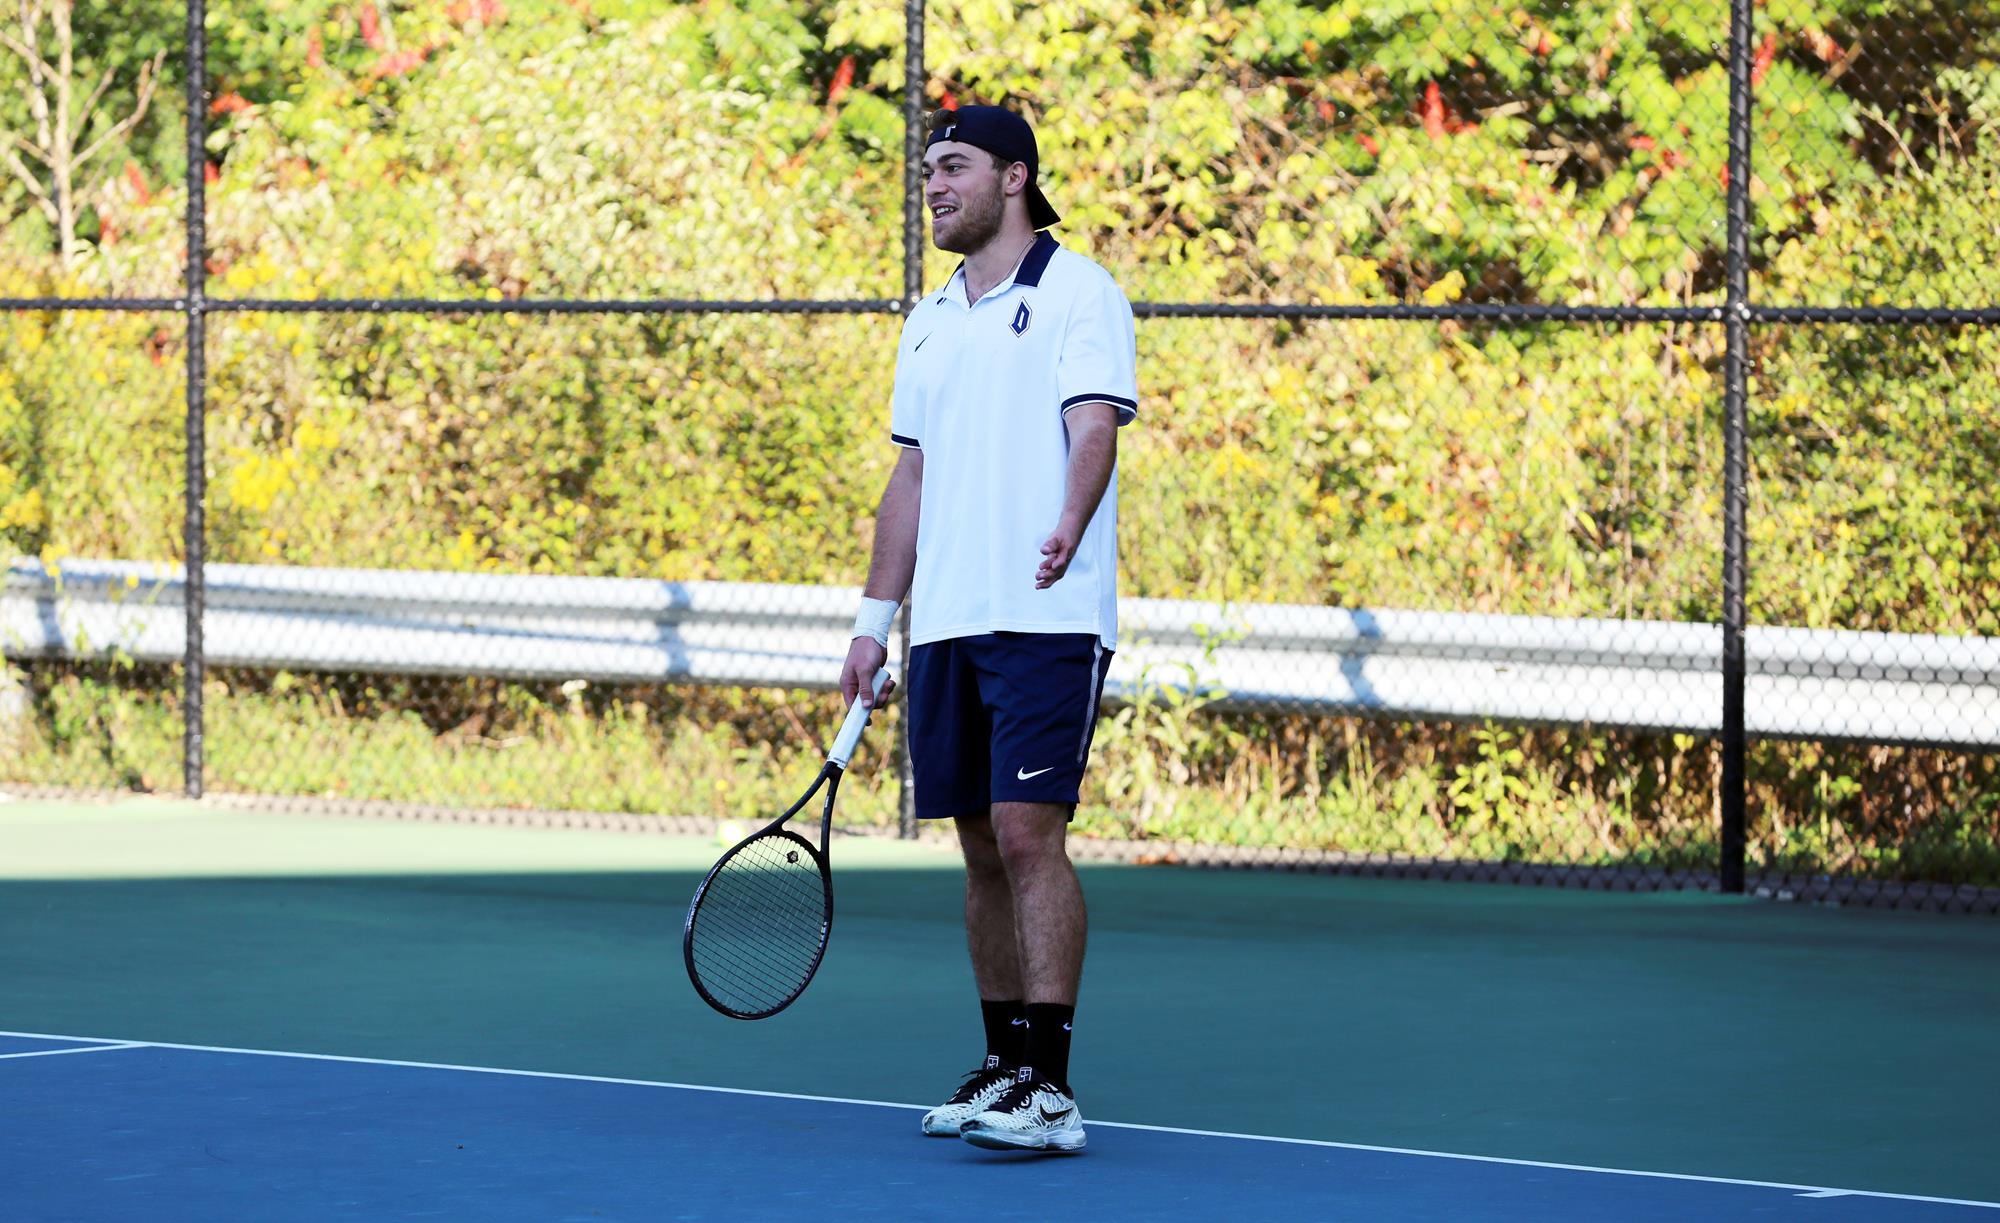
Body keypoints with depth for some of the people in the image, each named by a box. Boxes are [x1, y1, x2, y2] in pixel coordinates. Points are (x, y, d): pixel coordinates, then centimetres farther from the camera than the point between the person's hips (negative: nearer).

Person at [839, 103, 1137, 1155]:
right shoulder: (929, 321, 20)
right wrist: (875, 617, 17)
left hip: (1047, 622, -7)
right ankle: (1003, 1063, 15)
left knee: (1029, 835, -13)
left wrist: (1069, 528, -34)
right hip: (945, 627, 7)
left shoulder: (1079, 293, -1)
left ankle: (1048, 1087, -14)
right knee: (983, 850, 8)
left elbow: (1094, 427, -15)